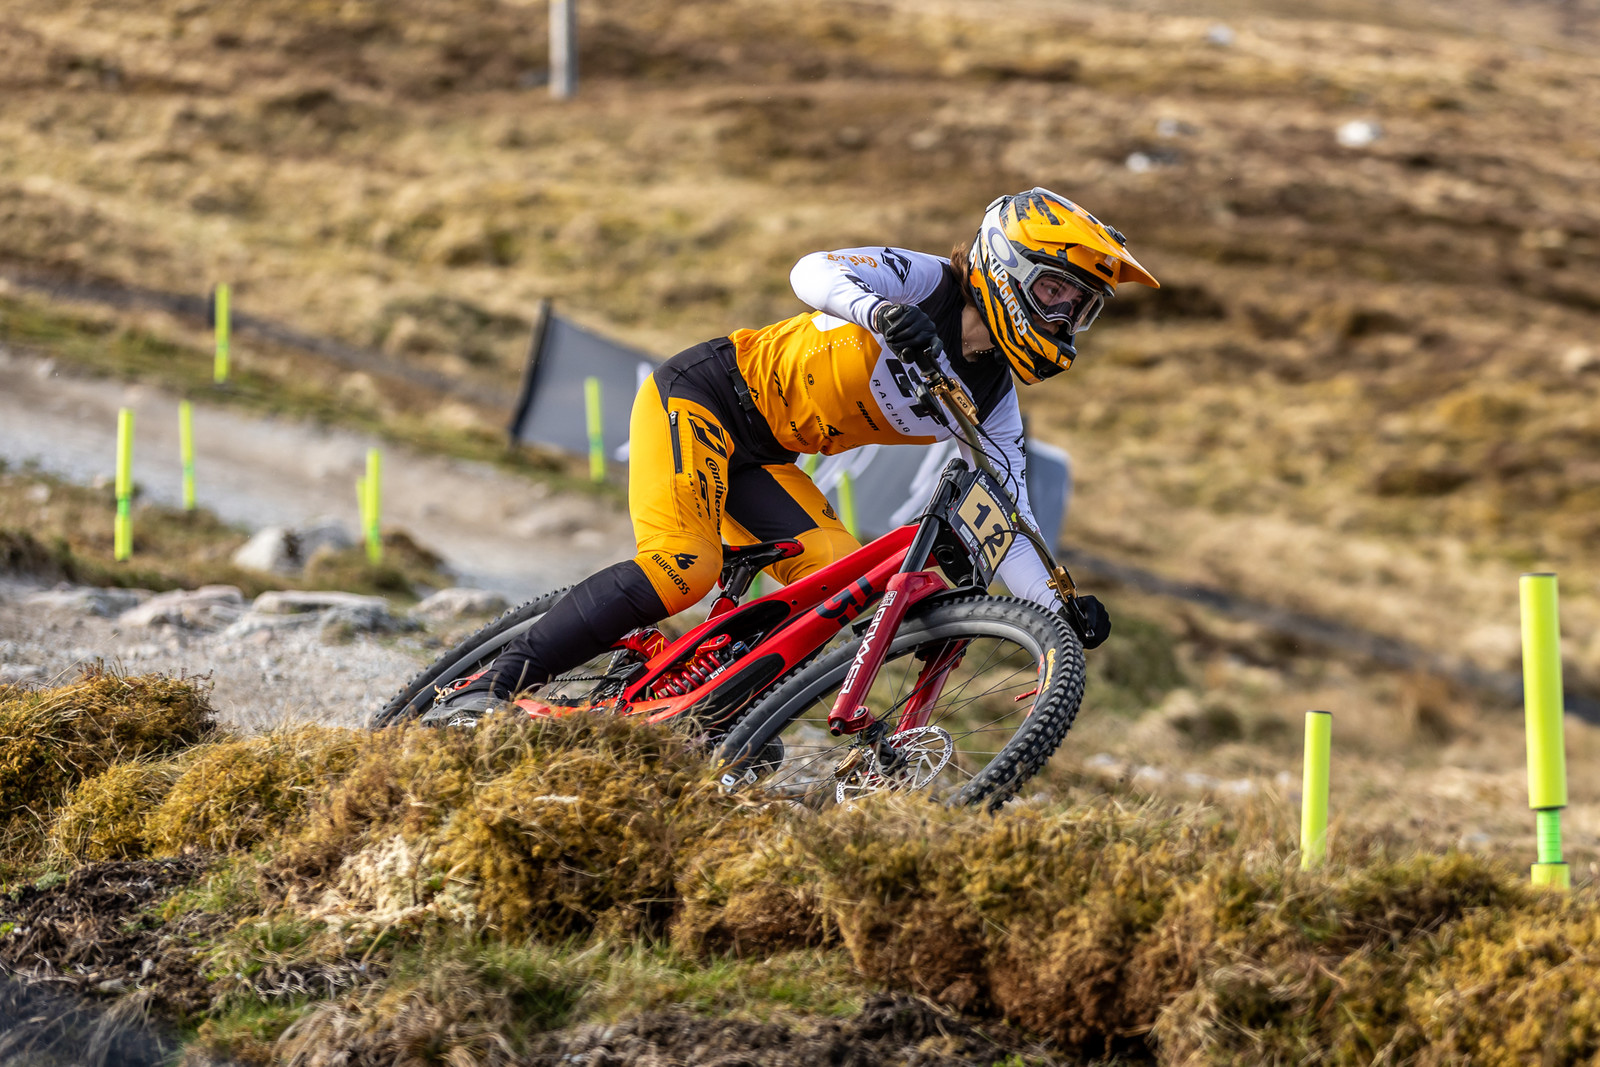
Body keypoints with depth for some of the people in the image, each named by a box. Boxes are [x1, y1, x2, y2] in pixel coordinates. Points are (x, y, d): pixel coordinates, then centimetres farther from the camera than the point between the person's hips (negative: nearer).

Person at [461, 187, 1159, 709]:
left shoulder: (991, 405, 4)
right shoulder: (923, 281, -14)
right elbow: (814, 273, -30)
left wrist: (1061, 611, -12)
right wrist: (882, 312, -50)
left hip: (762, 459, 8)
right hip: (699, 397, -8)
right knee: (682, 568, -27)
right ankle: (491, 691, -24)